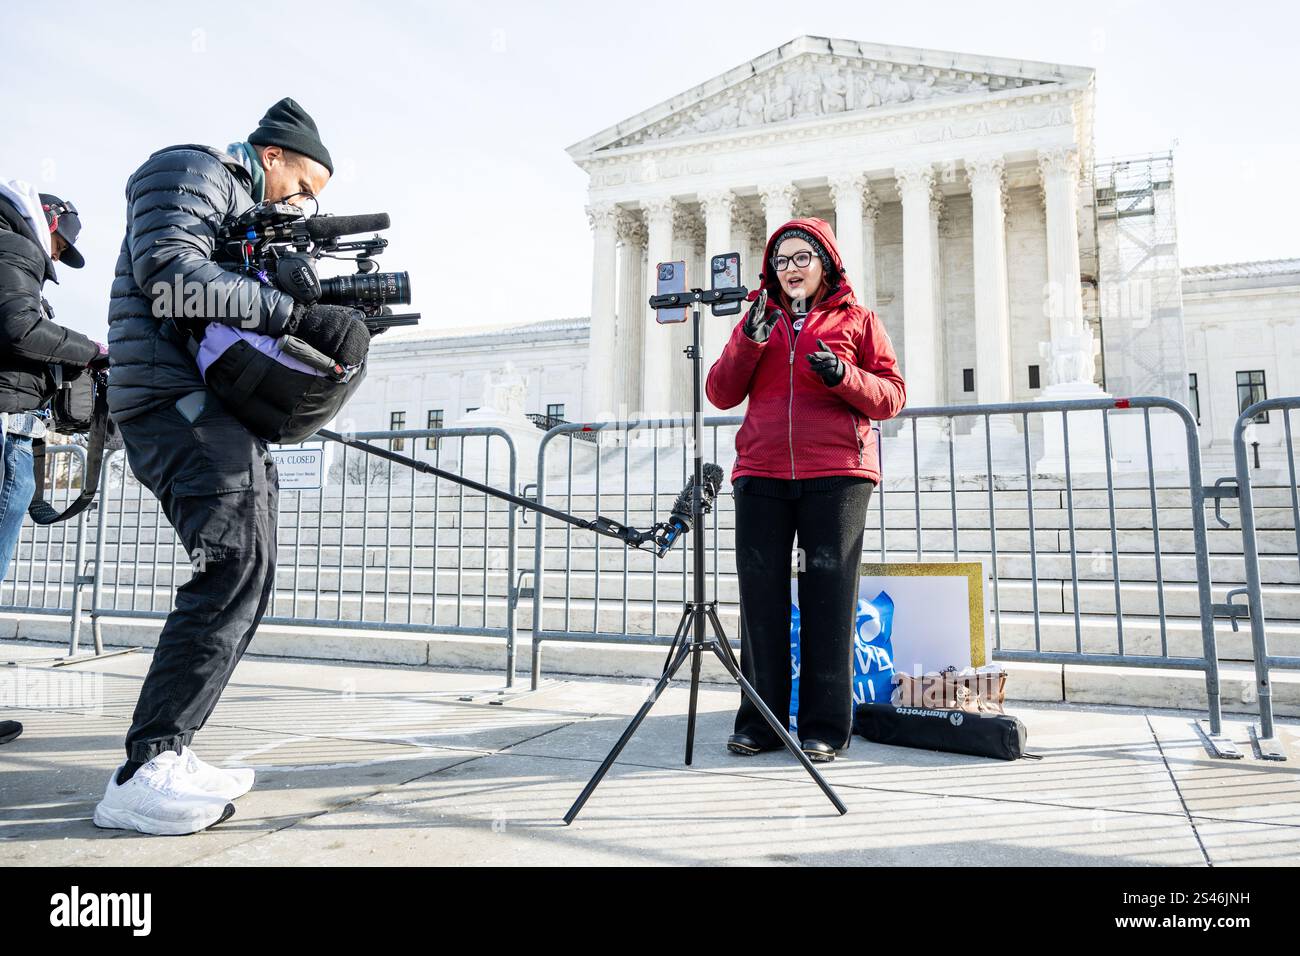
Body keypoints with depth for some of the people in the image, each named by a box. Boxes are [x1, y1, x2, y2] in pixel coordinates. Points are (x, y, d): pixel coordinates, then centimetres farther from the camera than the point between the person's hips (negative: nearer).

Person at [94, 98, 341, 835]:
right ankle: (142, 775, -18)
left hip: (228, 413, 10)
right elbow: (167, 269, -16)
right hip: (181, 404, -10)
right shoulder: (190, 173, 3)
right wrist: (290, 310, -17)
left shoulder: (250, 216, 30)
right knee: (235, 571, -21)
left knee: (245, 582, 6)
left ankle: (170, 754, 11)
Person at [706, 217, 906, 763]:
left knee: (828, 598, -2)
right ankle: (760, 721, 11)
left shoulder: (857, 320, 13)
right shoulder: (757, 321, 19)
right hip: (761, 477, 2)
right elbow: (721, 394, 9)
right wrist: (750, 340, -4)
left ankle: (825, 728, 7)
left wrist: (843, 376, -11)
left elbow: (892, 396, 6)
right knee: (761, 597, 0)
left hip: (837, 476, -2)